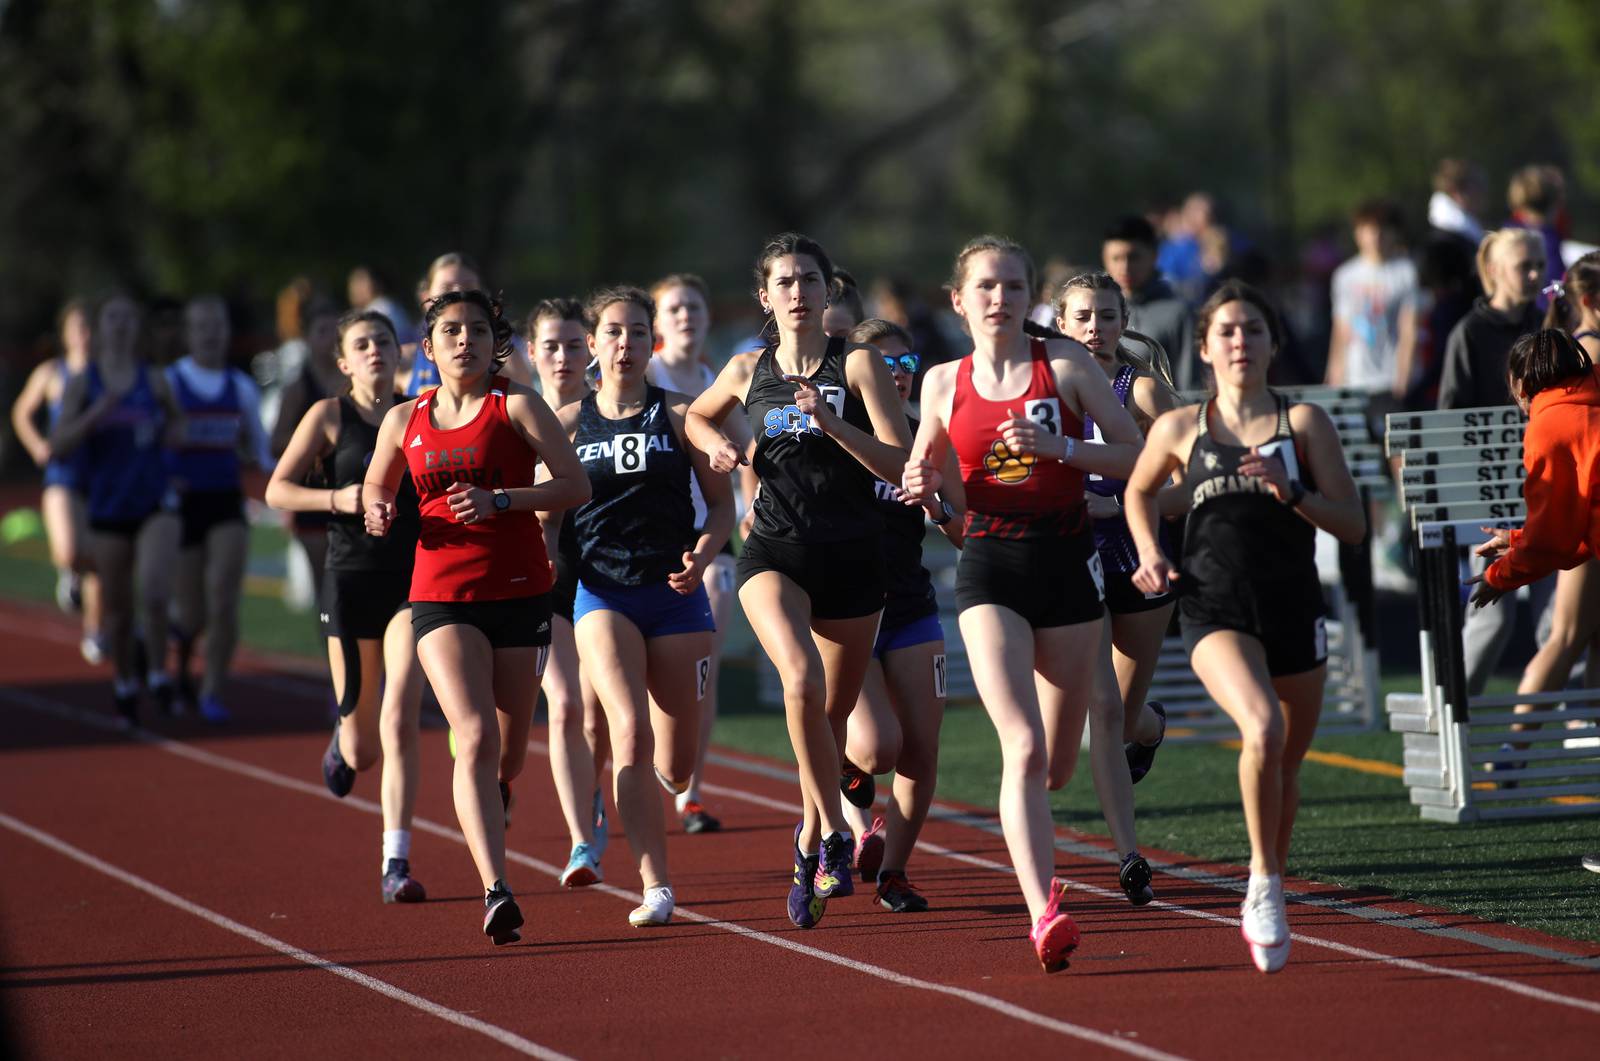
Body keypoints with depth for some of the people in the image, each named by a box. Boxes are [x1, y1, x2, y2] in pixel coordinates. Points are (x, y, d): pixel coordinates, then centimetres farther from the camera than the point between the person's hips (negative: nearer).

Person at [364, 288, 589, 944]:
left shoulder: (515, 406, -2)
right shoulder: (404, 421, 8)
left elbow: (575, 485, -8)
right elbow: (375, 485, 25)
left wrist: (499, 500, -20)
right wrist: (377, 511, 1)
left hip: (519, 591, -1)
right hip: (441, 596, 1)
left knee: (509, 748, 10)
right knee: (474, 736, -18)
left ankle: (490, 805, 49)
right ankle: (495, 892, -26)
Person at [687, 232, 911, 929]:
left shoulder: (859, 365, -1)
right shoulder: (747, 372, 7)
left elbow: (901, 465, -9)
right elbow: (697, 417, 29)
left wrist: (831, 423, -21)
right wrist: (718, 446, 6)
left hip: (852, 557, 0)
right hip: (776, 551, 0)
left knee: (833, 714, 9)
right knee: (801, 678, -27)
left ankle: (810, 848, 29)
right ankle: (833, 833, -19)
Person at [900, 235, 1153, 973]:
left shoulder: (1065, 364, 0)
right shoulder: (943, 383, 6)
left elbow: (1136, 454, -1)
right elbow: (923, 466, 21)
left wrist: (1057, 448, -15)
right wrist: (922, 483, -2)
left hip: (1067, 559, 0)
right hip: (989, 565, 0)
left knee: (1056, 763, 11)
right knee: (1023, 746, -19)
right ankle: (1044, 917, -25)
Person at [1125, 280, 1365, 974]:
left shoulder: (1304, 423, 3)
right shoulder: (1179, 429, 5)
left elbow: (1353, 525, 0)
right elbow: (1138, 492, 25)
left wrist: (1292, 492, -15)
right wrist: (1150, 555, 9)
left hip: (1294, 609, 2)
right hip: (1216, 611, -2)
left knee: (1288, 761, 12)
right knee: (1263, 729, -28)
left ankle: (1269, 890, 36)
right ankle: (1264, 883, -14)